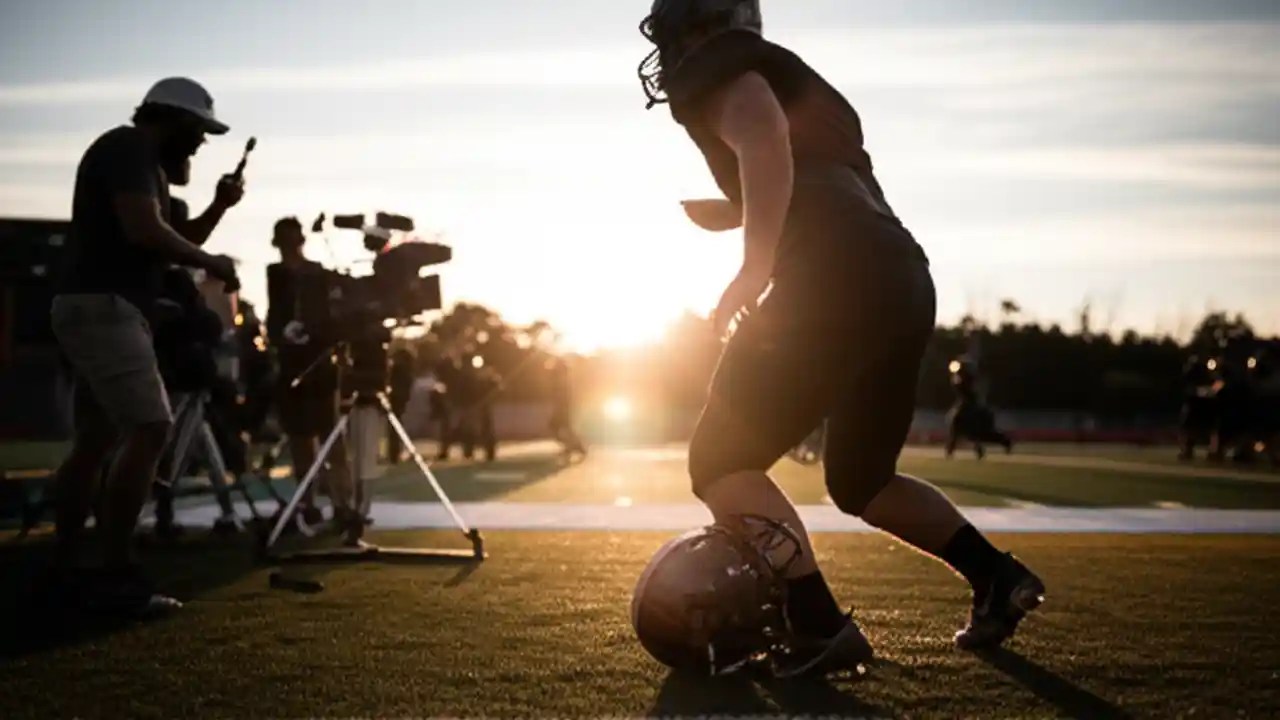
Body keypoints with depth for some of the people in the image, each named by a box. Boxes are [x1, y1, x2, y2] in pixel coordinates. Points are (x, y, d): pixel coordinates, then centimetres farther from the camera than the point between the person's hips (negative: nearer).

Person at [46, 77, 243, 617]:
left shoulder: (144, 165, 23)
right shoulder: (128, 149, -8)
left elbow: (173, 240, 27)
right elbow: (145, 231, -21)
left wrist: (218, 207, 14)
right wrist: (210, 263, -9)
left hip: (99, 311, 11)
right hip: (103, 308, -11)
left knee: (96, 440, 11)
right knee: (150, 430, -18)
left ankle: (65, 569, 15)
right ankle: (116, 575, -19)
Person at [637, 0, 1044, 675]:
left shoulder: (714, 65, 7)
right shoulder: (794, 80, 32)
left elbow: (765, 139, -15)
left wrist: (753, 266, -20)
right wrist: (732, 214, 35)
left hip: (837, 279, -9)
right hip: (904, 278, 9)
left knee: (722, 462, 1)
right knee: (859, 480, 25)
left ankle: (820, 629, -9)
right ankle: (997, 577, 20)